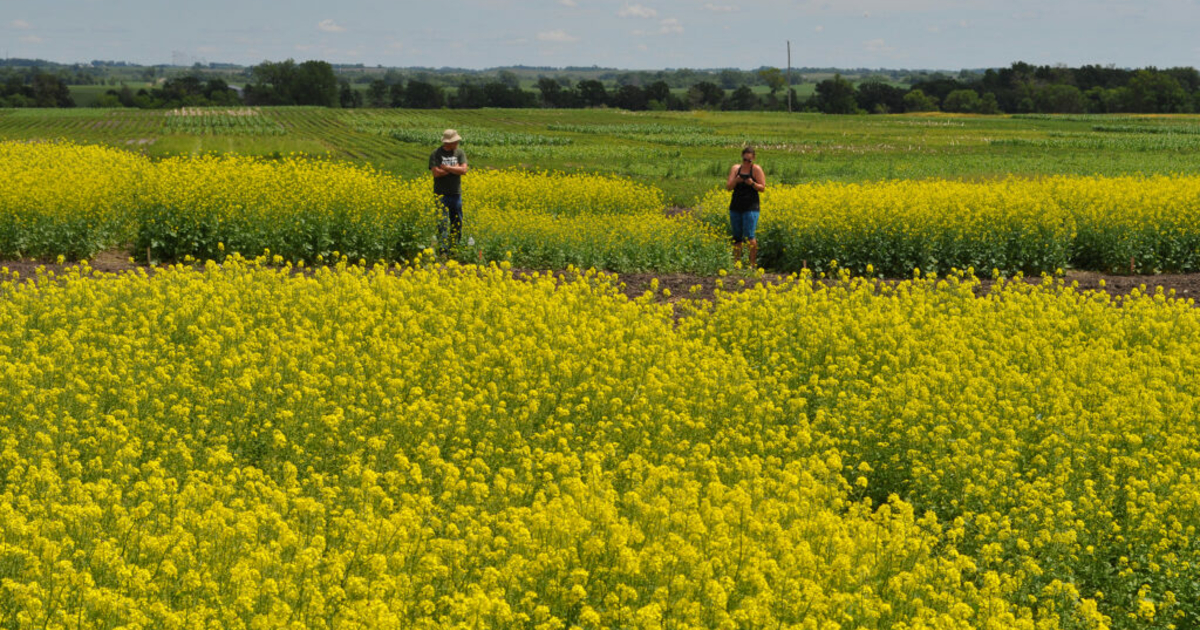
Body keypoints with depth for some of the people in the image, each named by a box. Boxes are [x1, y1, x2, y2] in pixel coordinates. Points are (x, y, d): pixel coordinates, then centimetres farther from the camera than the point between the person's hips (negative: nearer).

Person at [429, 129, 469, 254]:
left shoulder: (459, 152, 5)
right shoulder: (436, 154, -6)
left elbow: (464, 170, -7)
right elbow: (436, 172, -16)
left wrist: (446, 167, -14)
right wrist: (454, 168, -10)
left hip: (456, 193, 4)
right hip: (442, 194, -4)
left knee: (457, 223, 9)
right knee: (443, 223, -9)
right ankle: (443, 250, -10)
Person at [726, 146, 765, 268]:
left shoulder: (756, 169, -2)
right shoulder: (735, 168, 8)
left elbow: (762, 188, -3)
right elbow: (728, 187, 3)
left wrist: (752, 183, -21)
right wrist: (735, 180, -16)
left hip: (751, 208, -4)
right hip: (735, 207, 4)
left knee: (749, 236, -14)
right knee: (737, 237, 7)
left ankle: (753, 264, -6)